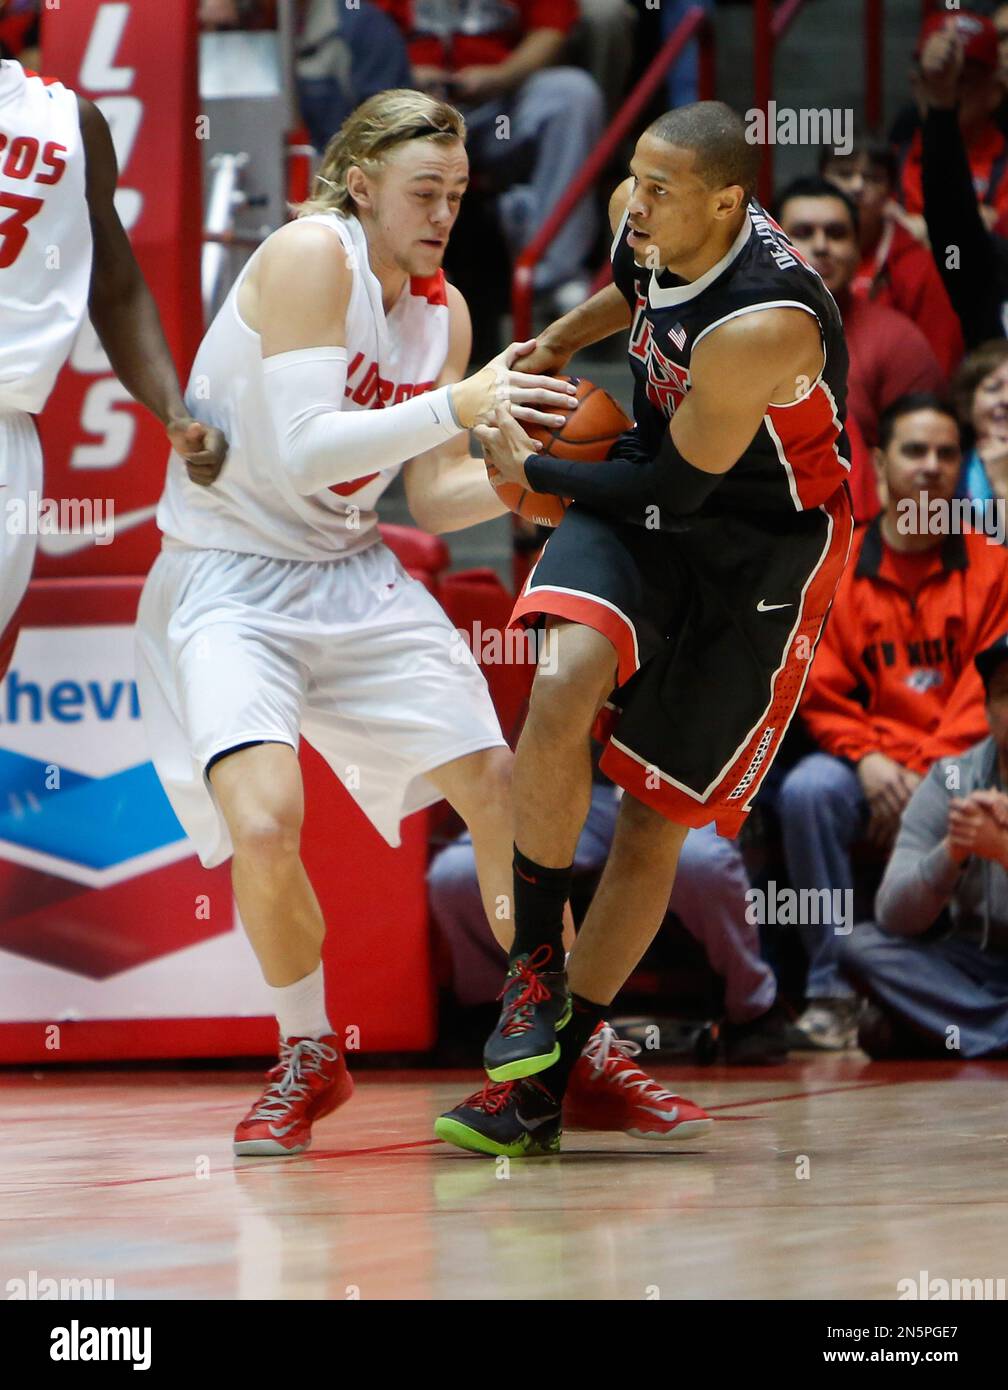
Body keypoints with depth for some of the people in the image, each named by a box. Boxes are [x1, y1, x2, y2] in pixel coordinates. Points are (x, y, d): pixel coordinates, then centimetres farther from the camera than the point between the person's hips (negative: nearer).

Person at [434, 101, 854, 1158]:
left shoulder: (761, 327, -32)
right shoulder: (643, 221, -10)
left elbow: (675, 490, -22)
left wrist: (532, 471, -11)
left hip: (762, 545, -5)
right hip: (650, 488, 5)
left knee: (657, 822, 0)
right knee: (565, 682, -26)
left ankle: (541, 1080, 11)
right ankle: (534, 966, -13)